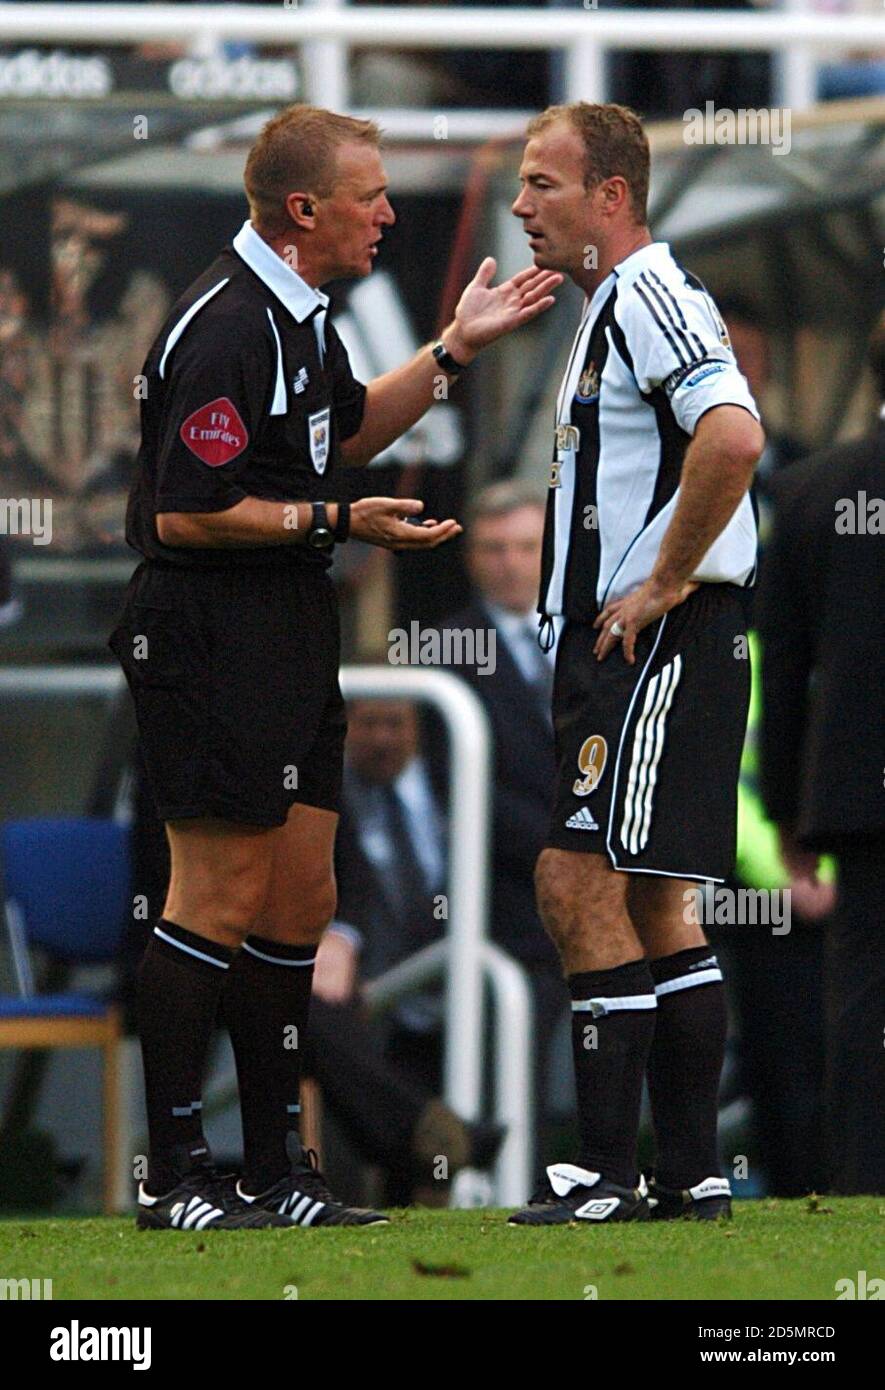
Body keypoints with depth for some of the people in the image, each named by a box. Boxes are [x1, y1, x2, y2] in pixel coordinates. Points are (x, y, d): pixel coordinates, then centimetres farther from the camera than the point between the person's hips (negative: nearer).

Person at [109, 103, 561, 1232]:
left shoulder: (297, 310, 13)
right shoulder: (223, 328, -19)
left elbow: (348, 430, 31)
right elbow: (187, 513, -21)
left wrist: (454, 348, 24)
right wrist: (337, 522, -17)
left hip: (291, 630, 10)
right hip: (211, 638, -10)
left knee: (300, 902, 11)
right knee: (221, 898, -7)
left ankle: (274, 1168, 17)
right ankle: (171, 1178, -2)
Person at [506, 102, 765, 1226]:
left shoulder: (651, 294, -13)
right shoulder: (612, 305, 21)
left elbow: (733, 435, -29)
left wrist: (666, 583, -22)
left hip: (656, 638, -11)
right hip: (617, 646, 11)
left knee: (580, 884, -12)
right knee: (651, 902, 10)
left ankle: (608, 1170, -11)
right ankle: (690, 1174, 12)